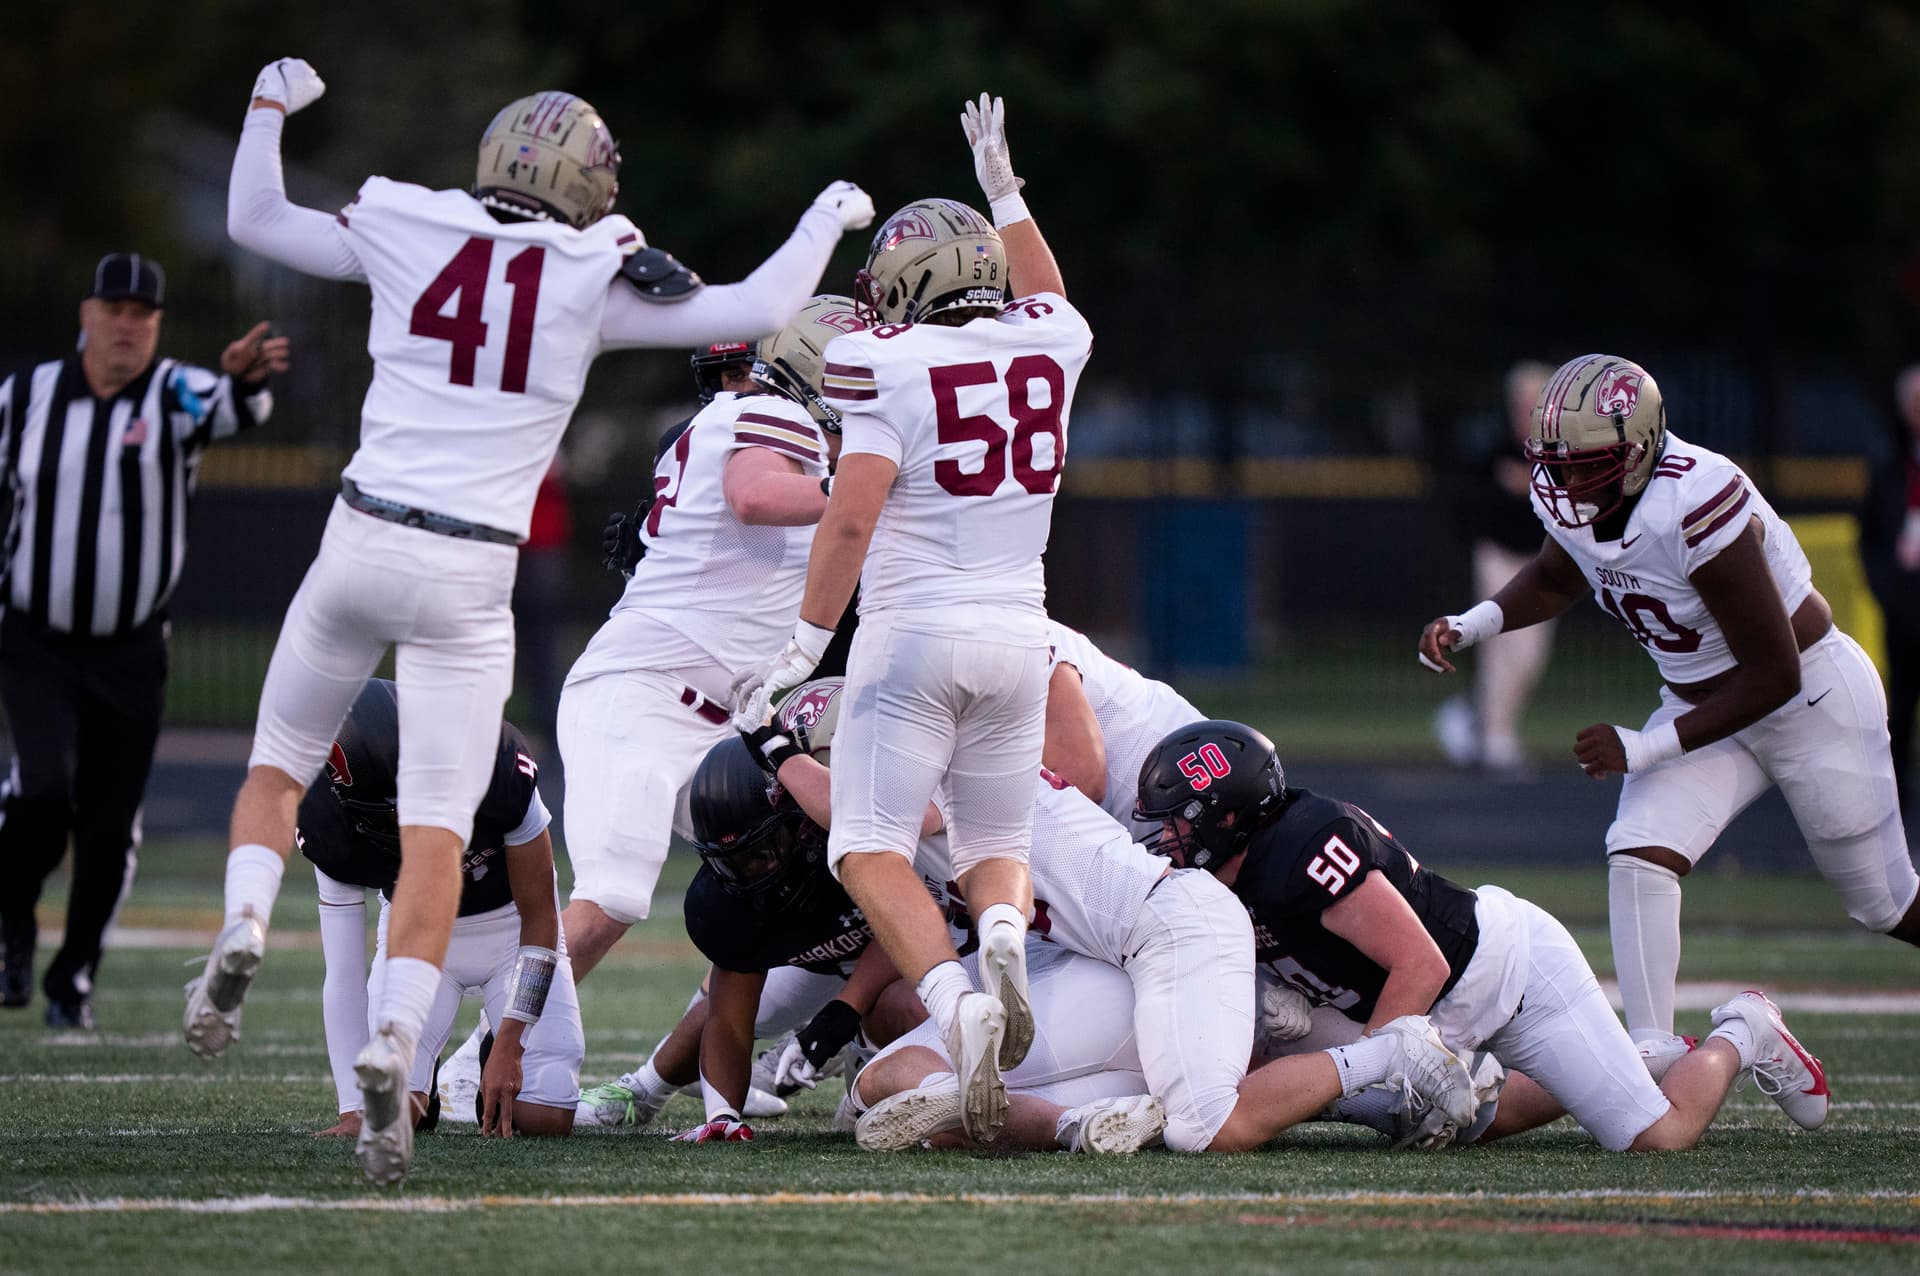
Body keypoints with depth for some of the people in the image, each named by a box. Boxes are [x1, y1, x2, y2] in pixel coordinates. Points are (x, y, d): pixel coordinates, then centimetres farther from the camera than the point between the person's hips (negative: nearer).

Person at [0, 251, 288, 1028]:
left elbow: (232, 411, -32)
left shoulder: (174, 396, -8)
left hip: (130, 653, 0)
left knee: (110, 829, 4)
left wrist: (244, 378, -56)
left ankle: (74, 978, 24)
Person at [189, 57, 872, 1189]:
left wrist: (270, 109, 32)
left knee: (279, 764, 20)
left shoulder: (405, 229, 3)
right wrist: (830, 218, 17)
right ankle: (394, 1043, -20)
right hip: (467, 577, -2)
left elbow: (255, 222, 18)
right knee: (437, 832, -2)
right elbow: (757, 311, 1)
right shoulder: (596, 277, -4)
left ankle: (244, 927, -8)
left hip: (362, 538, 2)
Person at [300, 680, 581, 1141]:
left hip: (510, 924, -1)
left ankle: (497, 1047, 21)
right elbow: (342, 976, -24)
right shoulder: (331, 824, -30)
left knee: (544, 1117, -14)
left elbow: (540, 920, -22)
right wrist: (354, 1110, -31)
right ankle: (424, 1076, 19)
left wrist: (510, 1047, -25)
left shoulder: (499, 770, -36)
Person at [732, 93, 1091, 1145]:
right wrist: (1002, 188, 45)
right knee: (997, 846, 16)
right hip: (1016, 635, 5)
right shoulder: (1044, 348, 7)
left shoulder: (893, 366, -9)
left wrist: (805, 645, -8)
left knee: (873, 850, -3)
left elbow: (850, 517, -15)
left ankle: (955, 1003, -28)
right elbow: (1045, 298, 34)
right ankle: (1004, 938, -19)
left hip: (914, 633, -5)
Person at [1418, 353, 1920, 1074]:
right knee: (1639, 854, -17)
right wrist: (1469, 626, -6)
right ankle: (1652, 1051, -18)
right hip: (1703, 702, 6)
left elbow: (1774, 675, -27)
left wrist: (1648, 748, -25)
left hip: (1812, 694, -6)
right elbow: (1554, 581, 14)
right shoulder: (1574, 503, -13)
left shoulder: (1698, 508, -35)